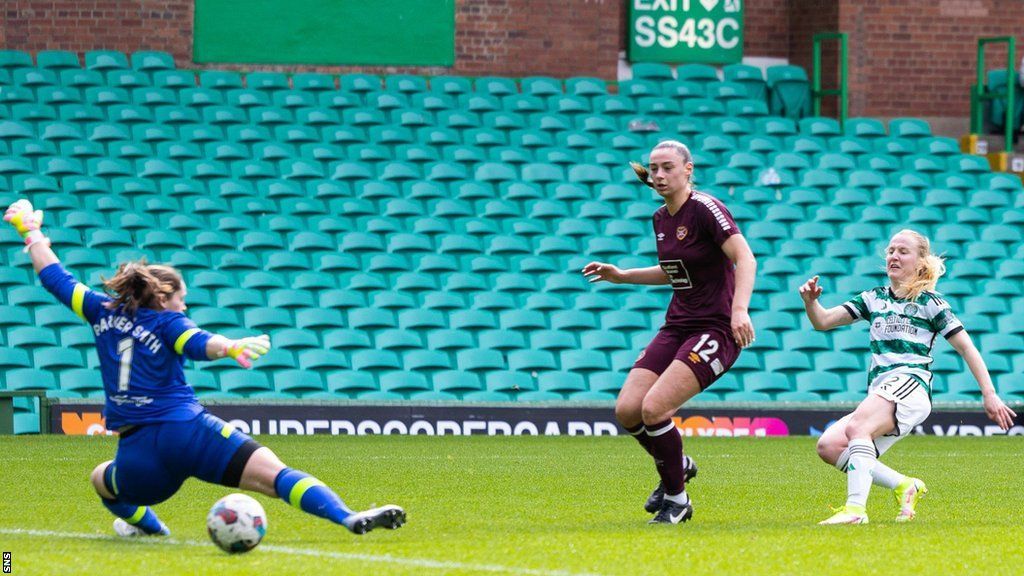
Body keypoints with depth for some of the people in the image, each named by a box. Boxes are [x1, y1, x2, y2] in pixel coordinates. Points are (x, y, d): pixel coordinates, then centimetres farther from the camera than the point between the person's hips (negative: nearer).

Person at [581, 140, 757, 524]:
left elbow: (745, 257, -22)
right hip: (677, 327, 8)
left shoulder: (705, 209, -13)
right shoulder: (661, 219, 12)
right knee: (627, 410, -6)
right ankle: (677, 466, 23)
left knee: (653, 407, -21)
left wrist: (739, 309, -35)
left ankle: (677, 499, -1)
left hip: (716, 330, -8)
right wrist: (621, 276, 19)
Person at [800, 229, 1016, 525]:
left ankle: (856, 508, -46)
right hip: (879, 395, 7)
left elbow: (966, 347, 8)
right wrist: (810, 301, -4)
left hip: (910, 384, -7)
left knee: (857, 426, -34)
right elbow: (823, 321, 18)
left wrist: (989, 395, 2)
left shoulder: (930, 302, 8)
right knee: (828, 446, -13)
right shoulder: (874, 298, 22)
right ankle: (904, 486, -5)